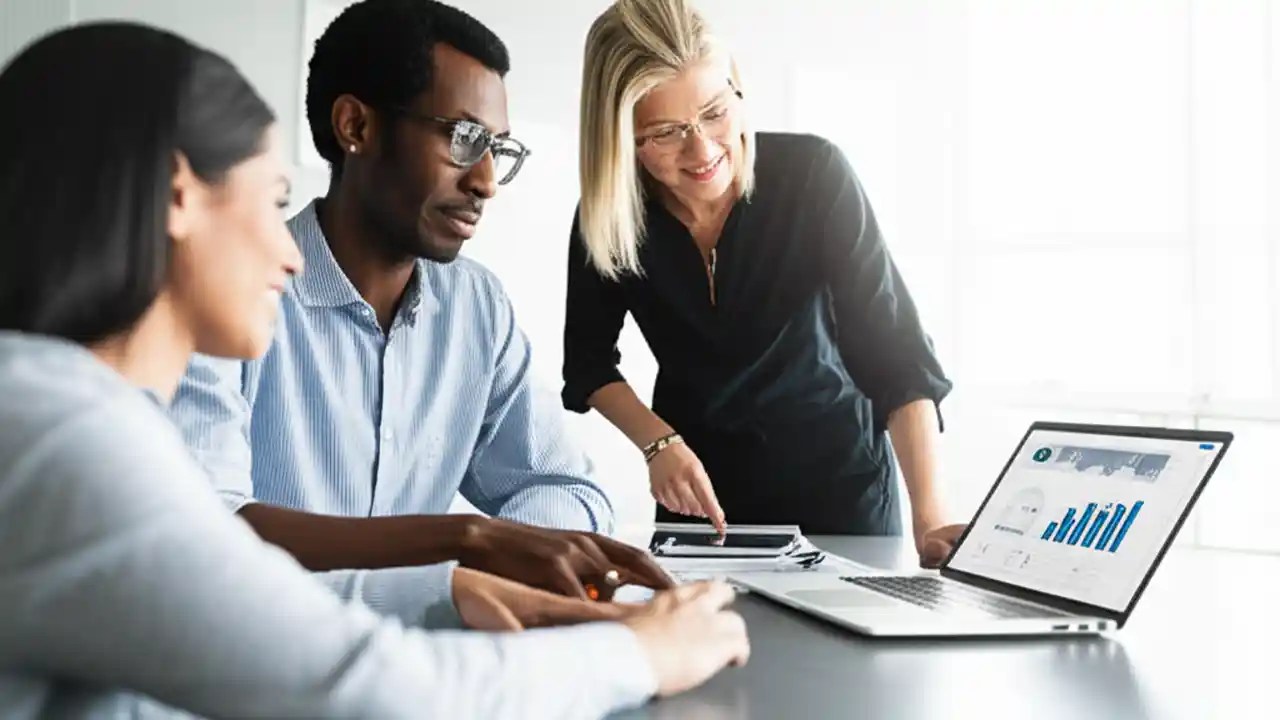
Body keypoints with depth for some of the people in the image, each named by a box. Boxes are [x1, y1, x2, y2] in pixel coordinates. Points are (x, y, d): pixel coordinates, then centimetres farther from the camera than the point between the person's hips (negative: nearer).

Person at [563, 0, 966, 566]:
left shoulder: (814, 176, -22)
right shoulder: (607, 213, -15)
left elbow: (894, 354, -23)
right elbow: (588, 360, 0)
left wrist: (929, 519, -34)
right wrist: (659, 441, -17)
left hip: (838, 478, -1)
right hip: (701, 483, 2)